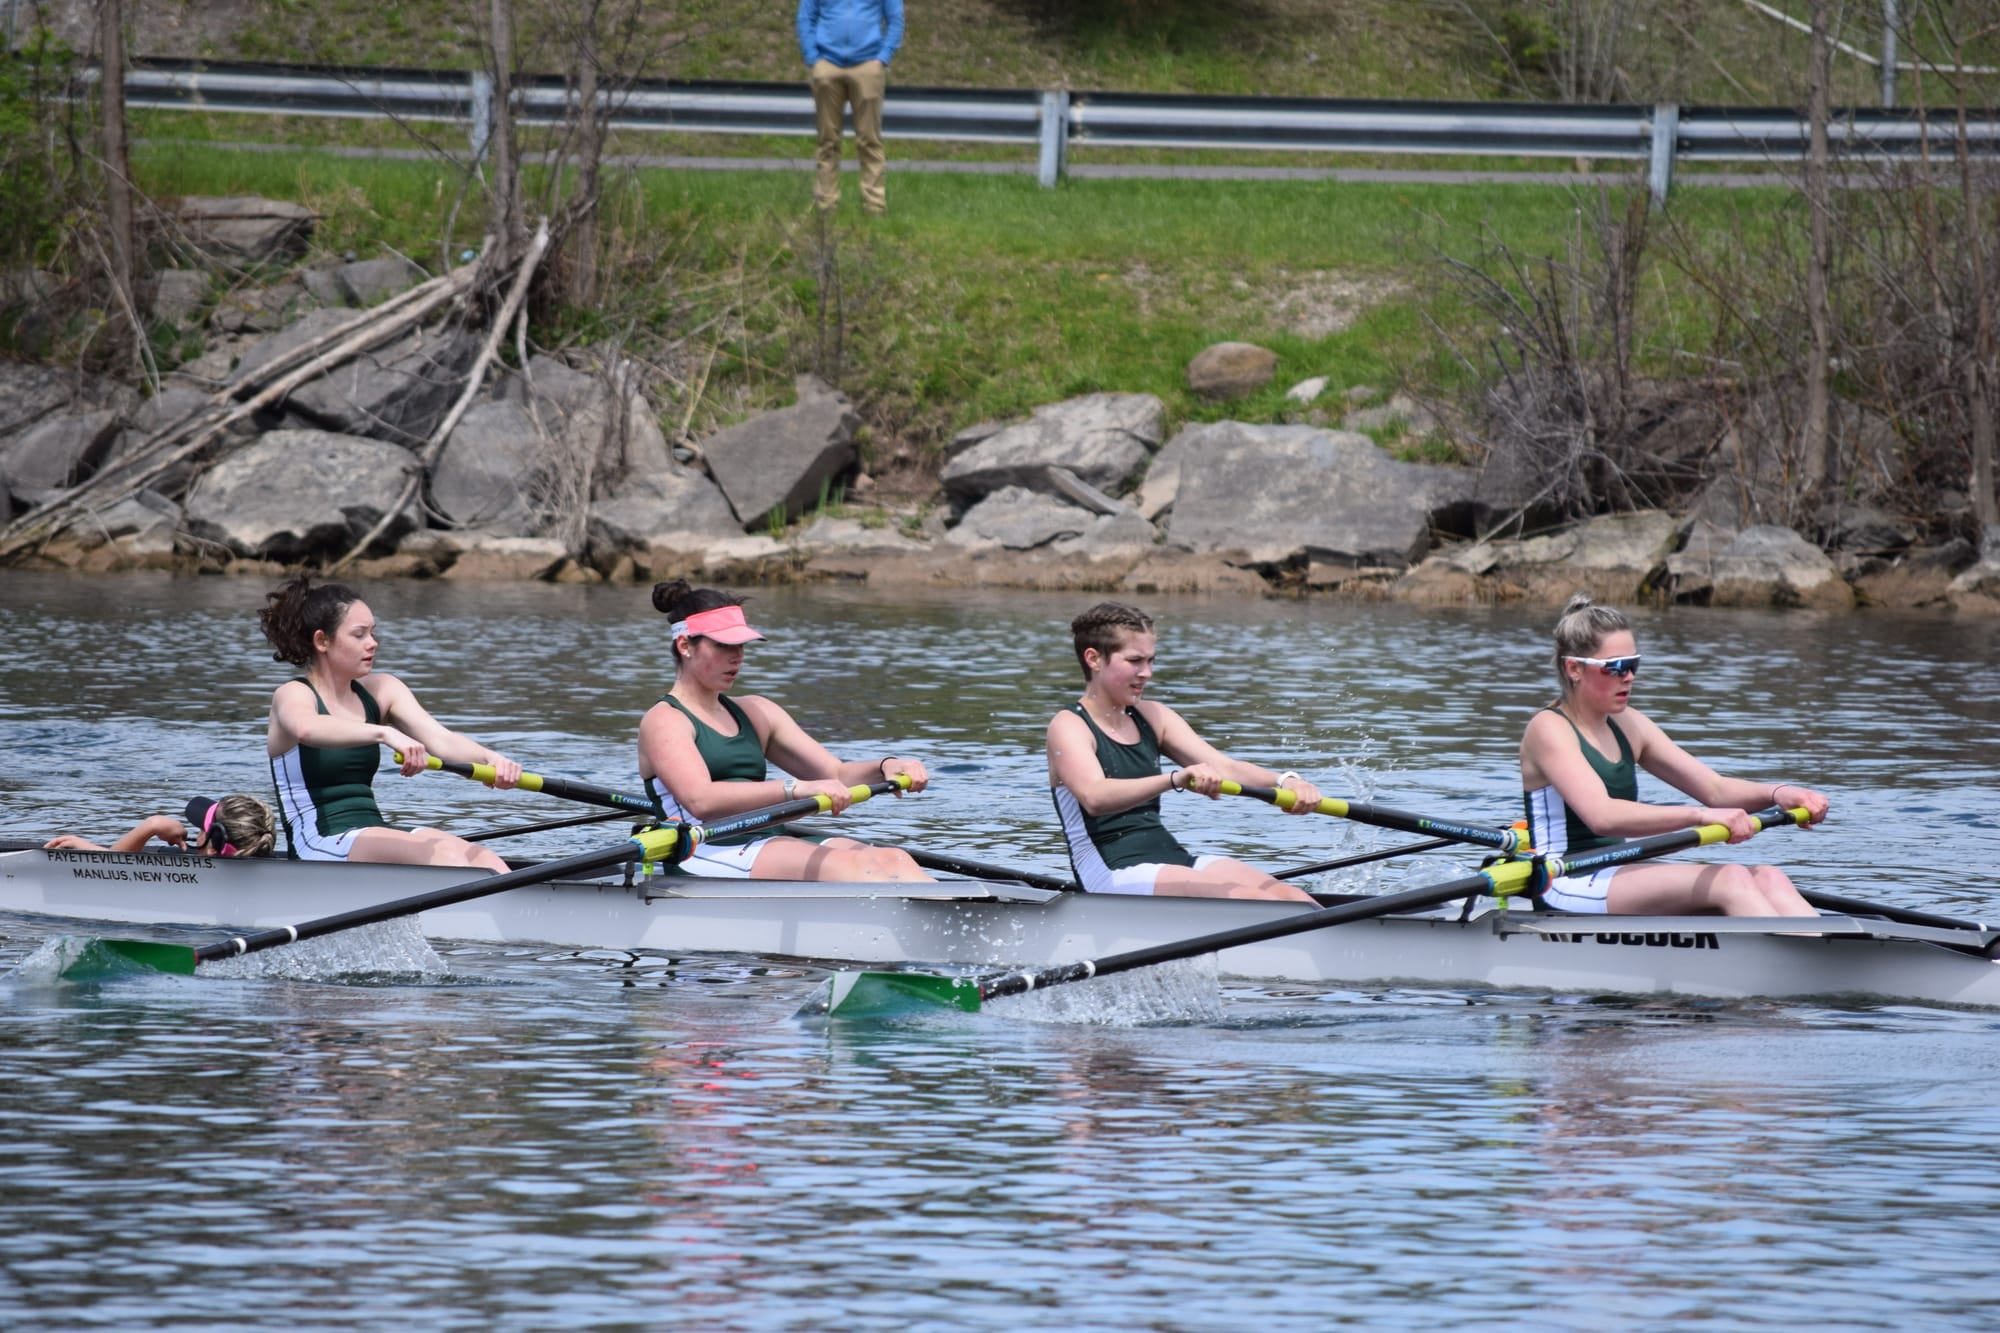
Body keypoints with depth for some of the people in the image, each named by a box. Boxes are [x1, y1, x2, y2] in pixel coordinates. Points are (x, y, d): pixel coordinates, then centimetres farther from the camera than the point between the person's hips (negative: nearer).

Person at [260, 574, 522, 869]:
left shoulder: (381, 690, 14)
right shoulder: (292, 696, -5)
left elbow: (441, 740, -2)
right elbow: (307, 728, -32)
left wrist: (491, 759, -24)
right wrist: (384, 733, -47)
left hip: (374, 838, 7)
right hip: (318, 847, -7)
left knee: (483, 860, -21)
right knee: (443, 853, -31)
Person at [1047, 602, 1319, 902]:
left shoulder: (1152, 717, 16)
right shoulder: (1069, 727, -6)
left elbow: (1224, 767, 3)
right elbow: (1094, 797, -27)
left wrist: (1284, 783, -18)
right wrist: (1176, 780, -42)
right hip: (1112, 874, -7)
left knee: (1291, 900, -16)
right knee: (1249, 899, -28)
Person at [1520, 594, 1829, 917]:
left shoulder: (1627, 726, 16)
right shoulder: (1549, 729, -9)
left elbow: (1715, 788, 10)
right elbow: (1601, 815, -26)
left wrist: (1777, 794, -12)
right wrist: (1702, 816, -35)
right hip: (1569, 887, -8)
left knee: (1768, 879, -14)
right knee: (1729, 881, -26)